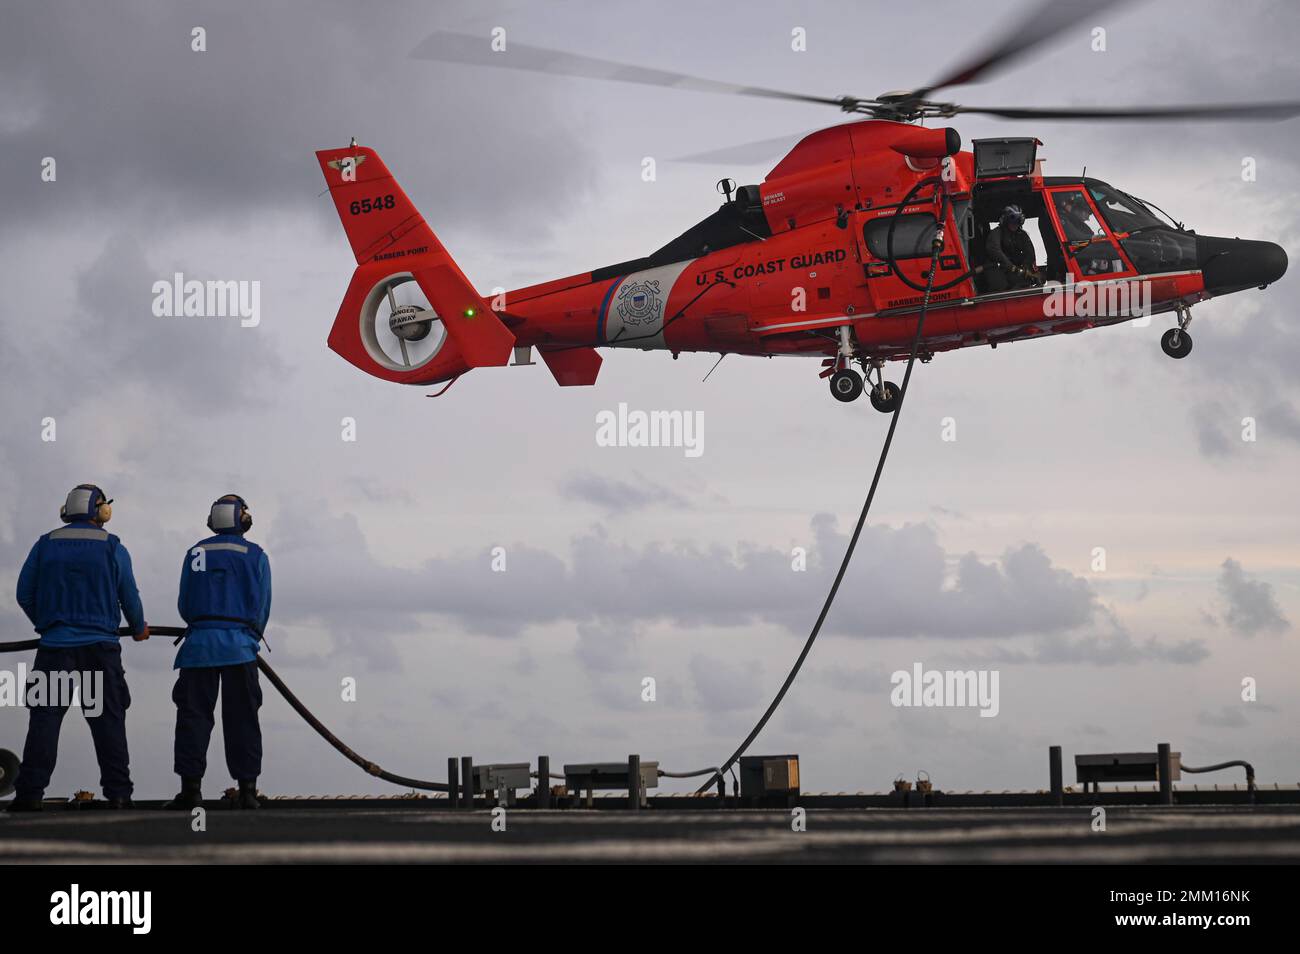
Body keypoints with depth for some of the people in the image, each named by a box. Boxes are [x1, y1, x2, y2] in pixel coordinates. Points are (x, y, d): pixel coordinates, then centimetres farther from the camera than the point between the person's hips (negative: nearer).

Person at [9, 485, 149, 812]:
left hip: (56, 644, 1)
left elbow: (25, 594, 6)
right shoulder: (113, 548, 2)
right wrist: (139, 629, 23)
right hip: (101, 646, -1)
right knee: (108, 719, 4)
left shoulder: (45, 544, 6)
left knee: (45, 716, -1)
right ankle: (117, 792, 0)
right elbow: (129, 597, 4)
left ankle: (30, 792, -10)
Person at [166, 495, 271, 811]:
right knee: (242, 718, 3)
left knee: (193, 714, 1)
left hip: (199, 643, 0)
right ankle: (247, 789, 0)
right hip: (240, 644, 0)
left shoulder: (195, 553, 9)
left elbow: (184, 604, 9)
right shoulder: (255, 556, 6)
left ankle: (191, 788, -6)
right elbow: (263, 607, 5)